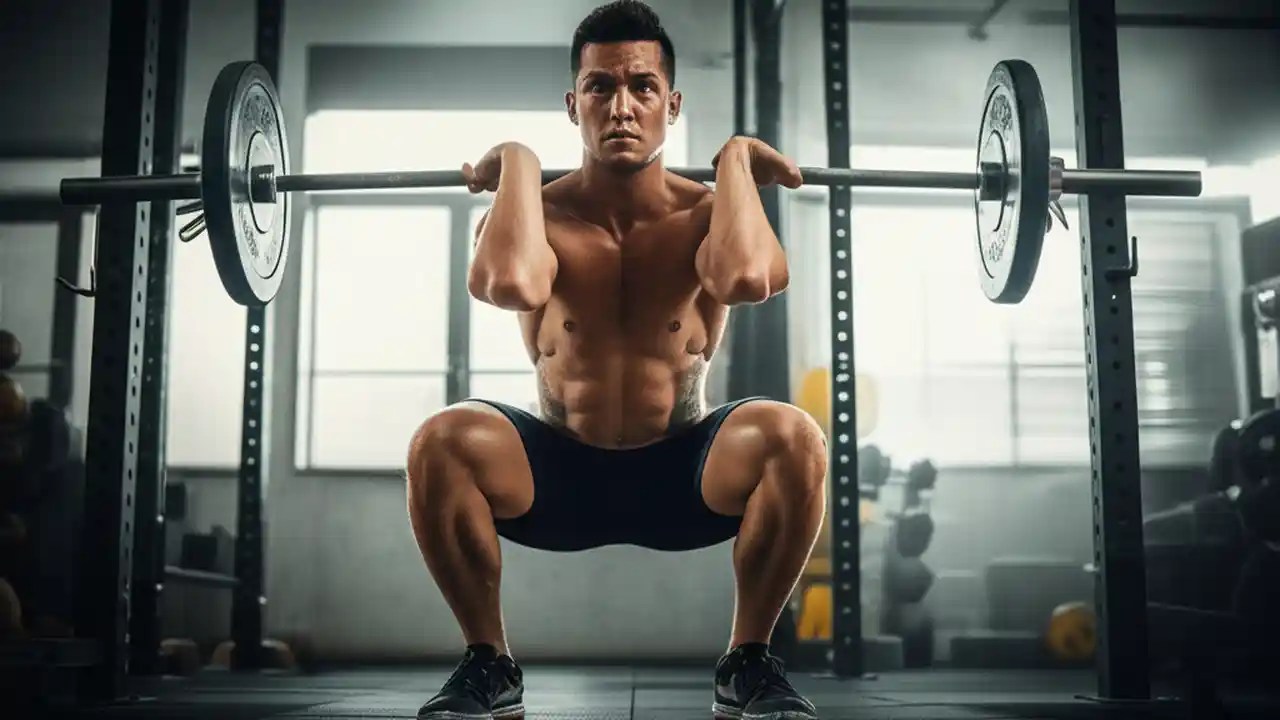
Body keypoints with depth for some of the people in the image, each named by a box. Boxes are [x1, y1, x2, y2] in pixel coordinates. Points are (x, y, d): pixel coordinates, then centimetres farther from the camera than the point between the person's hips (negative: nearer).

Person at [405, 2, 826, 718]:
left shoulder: (704, 215, -8)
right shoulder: (542, 216, -9)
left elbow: (746, 277, -35)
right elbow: (512, 284, -36)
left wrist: (736, 161, -18)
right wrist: (518, 163, -19)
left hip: (682, 478, 0)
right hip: (559, 476, 0)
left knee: (793, 436, -31)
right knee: (444, 440, -29)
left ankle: (750, 662, -8)